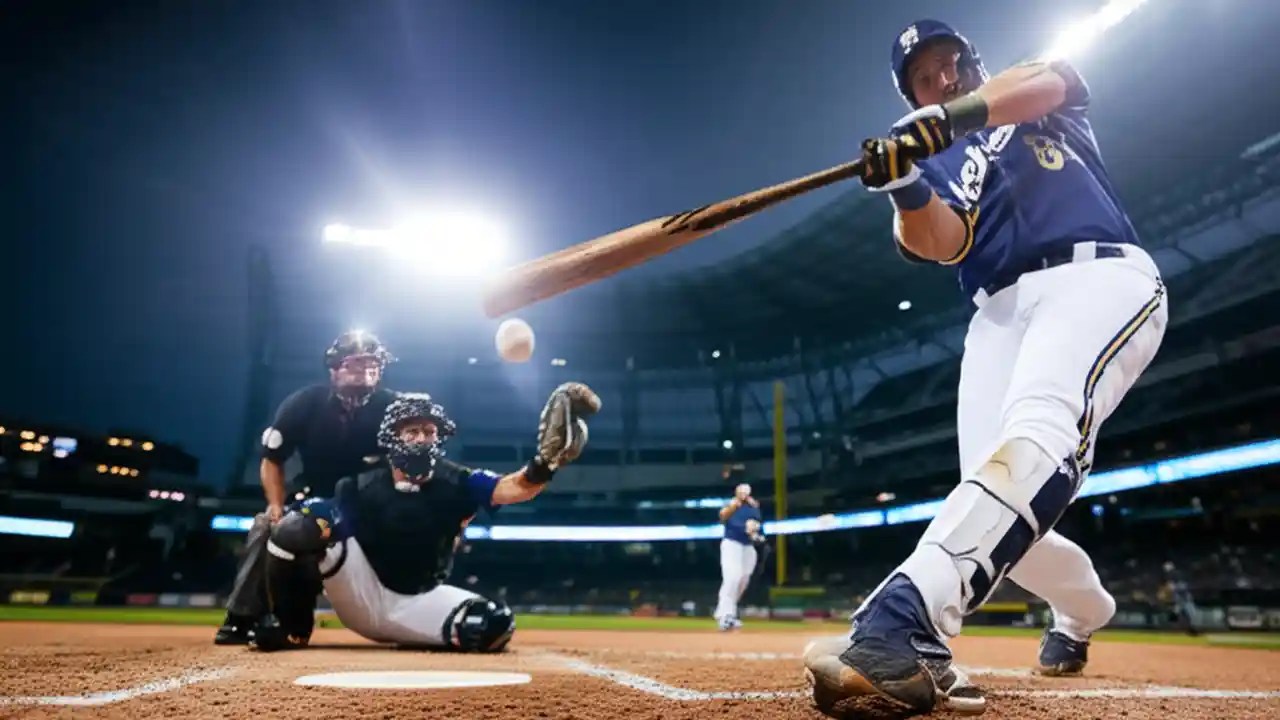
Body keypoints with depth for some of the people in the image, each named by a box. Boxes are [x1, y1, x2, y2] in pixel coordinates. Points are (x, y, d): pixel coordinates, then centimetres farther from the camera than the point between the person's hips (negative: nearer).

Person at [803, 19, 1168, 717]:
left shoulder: (1052, 106, 21)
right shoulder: (938, 166, 22)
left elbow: (1045, 80, -7)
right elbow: (944, 244, -1)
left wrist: (953, 114, -25)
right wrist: (905, 189, -23)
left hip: (1101, 275, -3)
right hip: (1002, 309, 4)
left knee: (1038, 427, -35)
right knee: (995, 514, -11)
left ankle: (903, 623, -56)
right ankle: (1083, 613, 24)